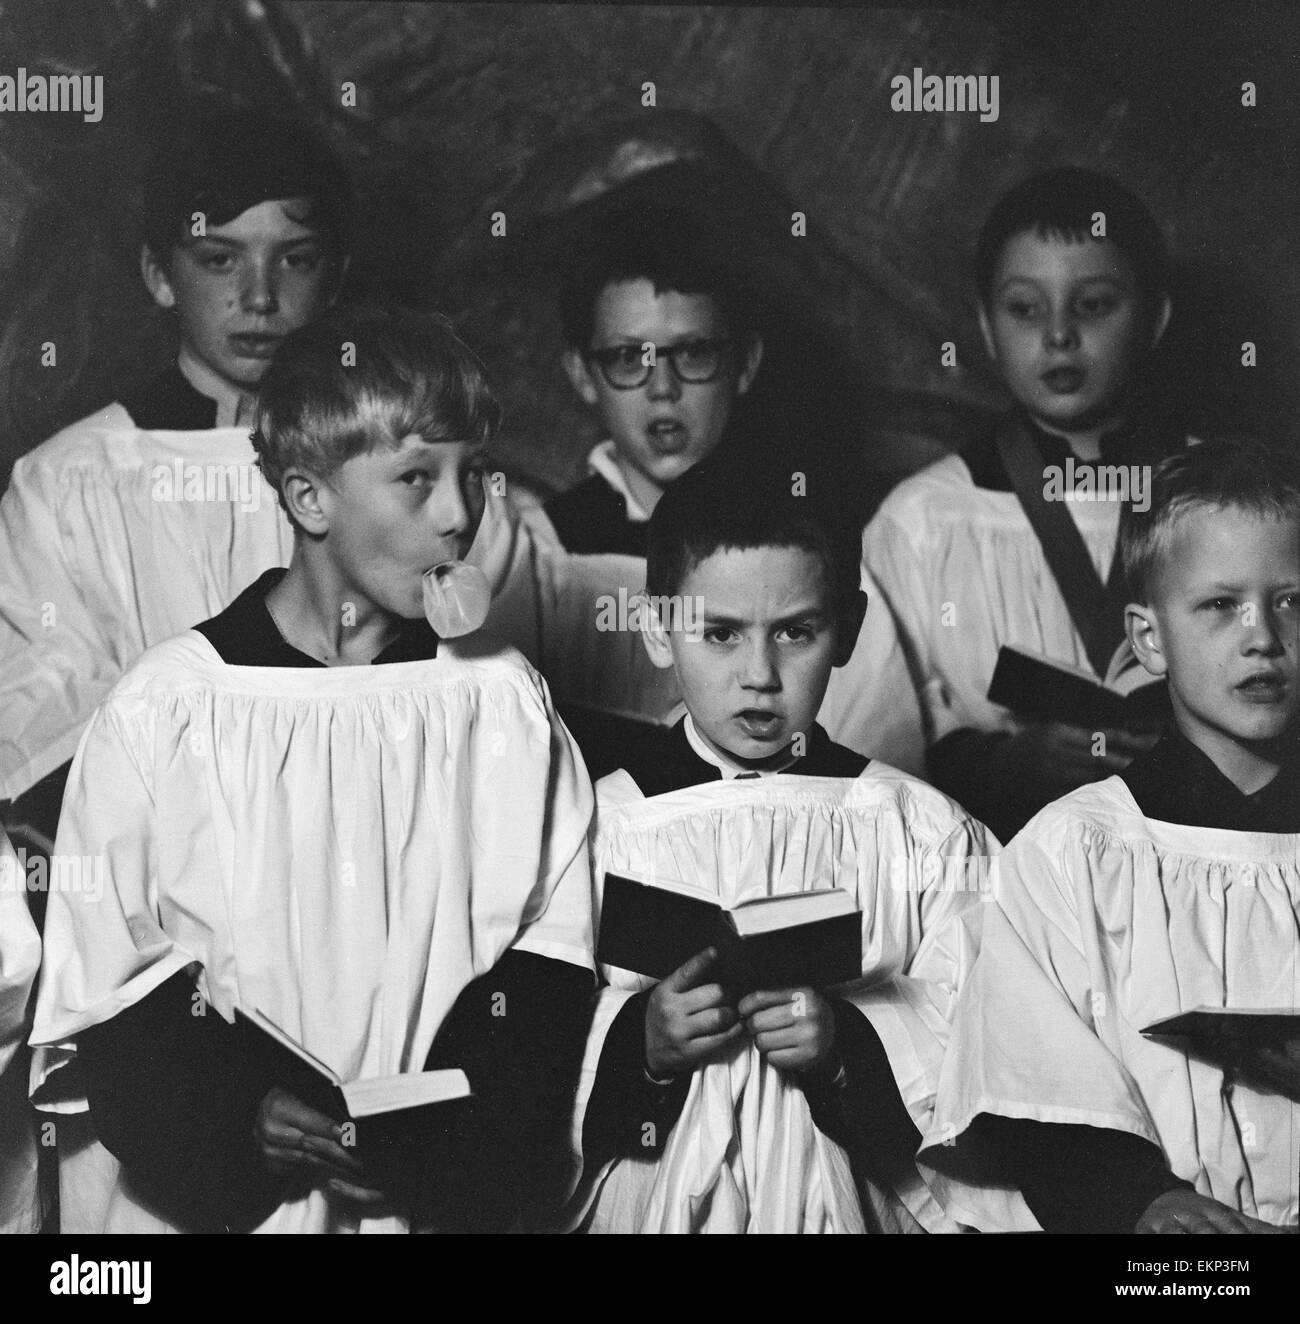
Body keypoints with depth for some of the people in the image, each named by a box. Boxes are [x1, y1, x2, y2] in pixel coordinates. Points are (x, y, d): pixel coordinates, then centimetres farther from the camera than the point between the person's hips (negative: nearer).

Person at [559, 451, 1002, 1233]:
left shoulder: (928, 835, 4)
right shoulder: (601, 825, 2)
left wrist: (850, 1043, -14)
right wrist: (639, 1044, -14)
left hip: (851, 1199, 1)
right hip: (652, 1200, 0)